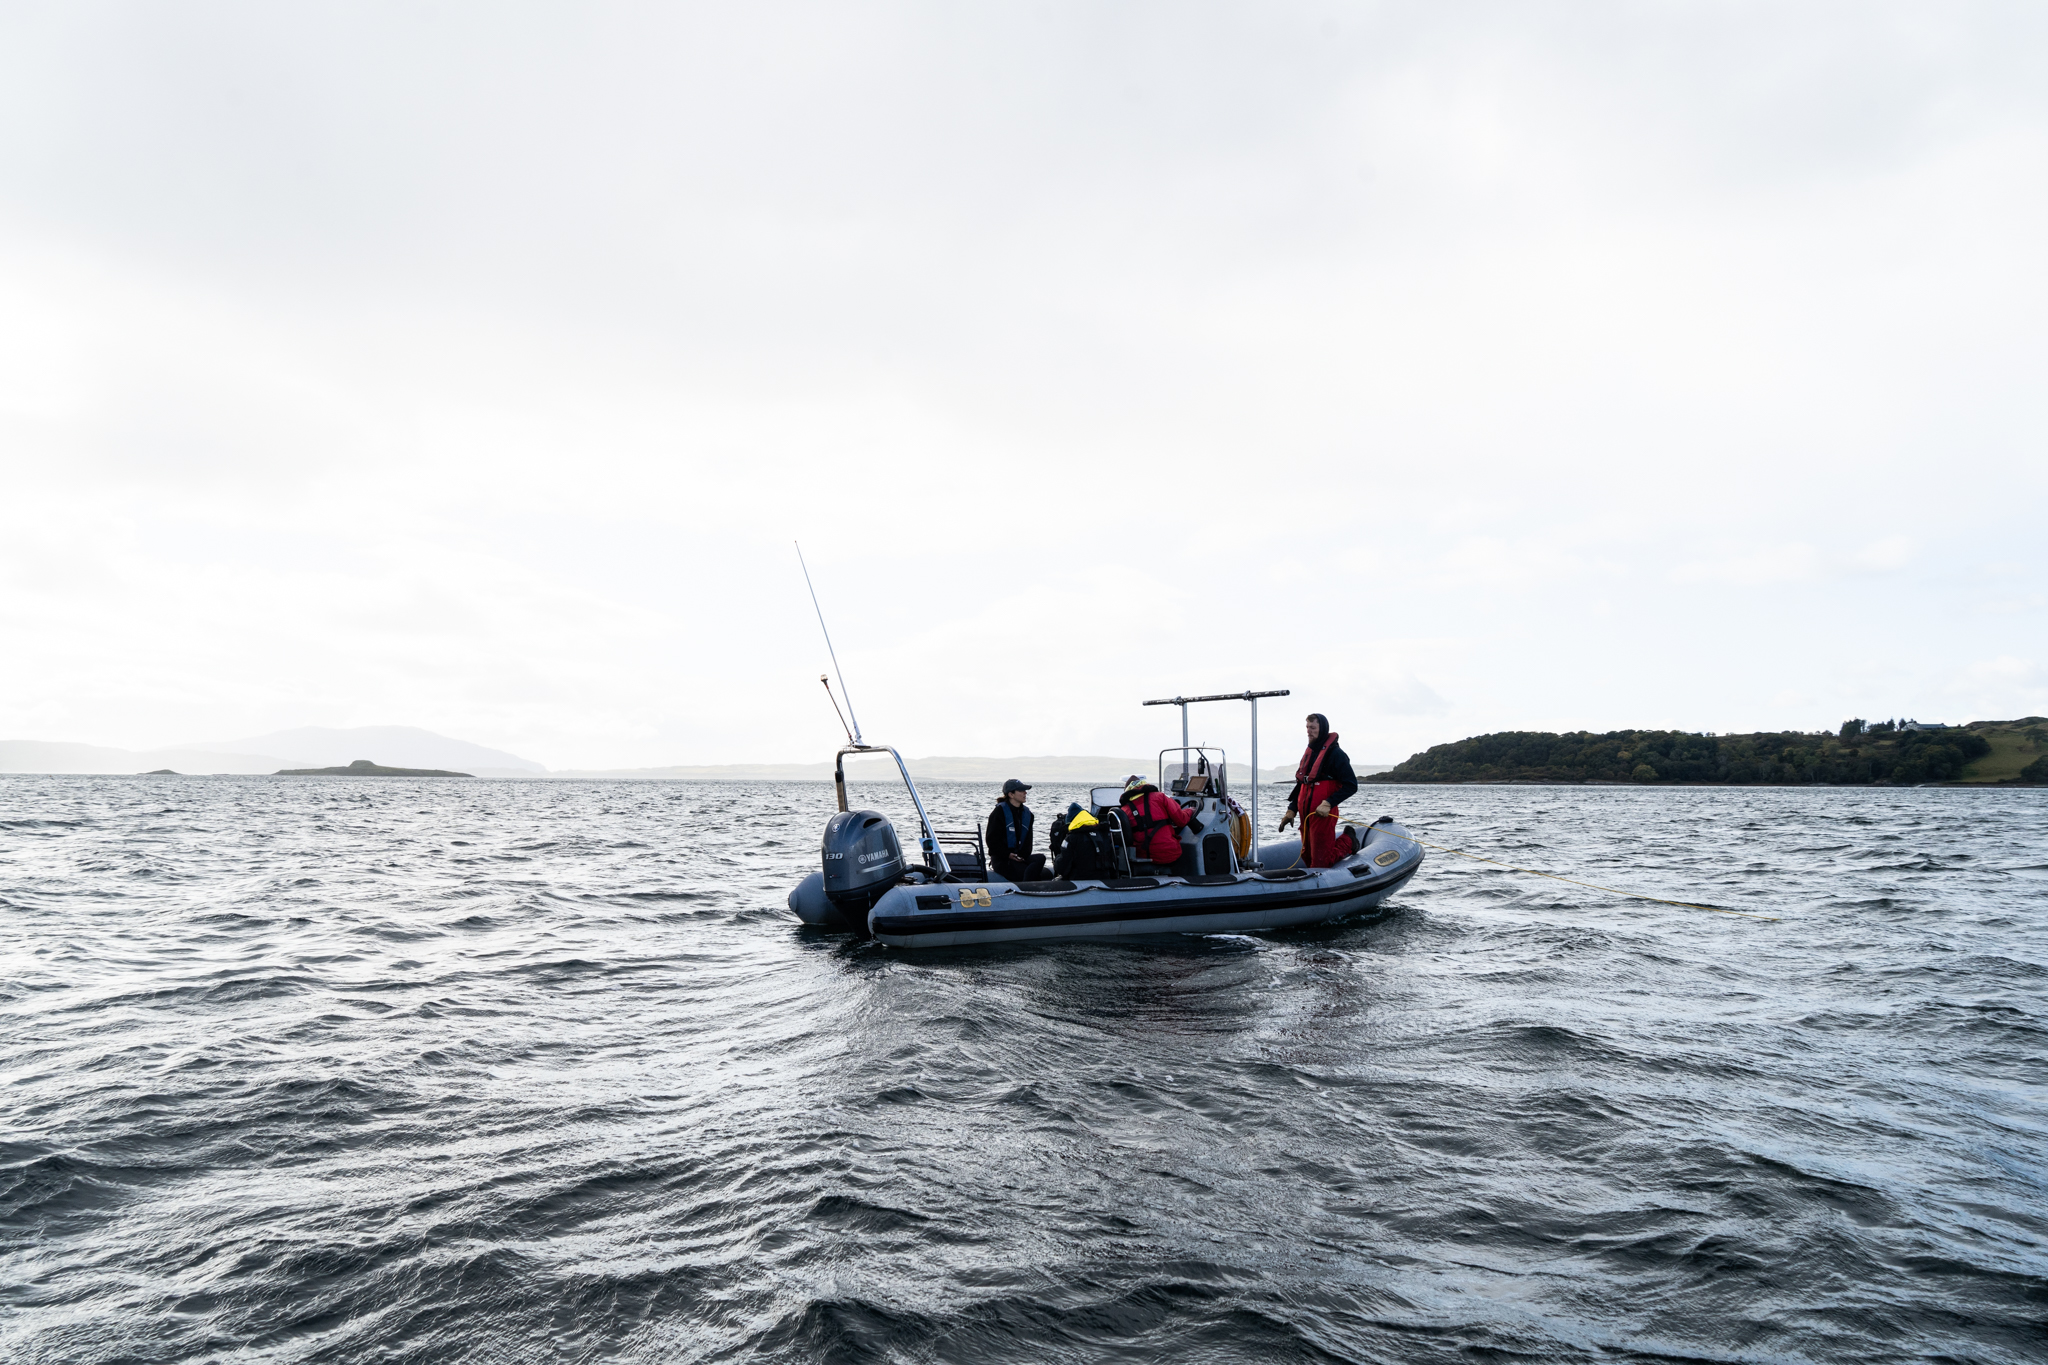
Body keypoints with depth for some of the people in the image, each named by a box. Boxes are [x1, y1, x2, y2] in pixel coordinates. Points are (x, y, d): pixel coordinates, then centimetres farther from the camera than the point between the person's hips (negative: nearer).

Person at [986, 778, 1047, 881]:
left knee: (1041, 858, -26)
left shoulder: (1027, 813, 15)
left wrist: (1023, 855, -7)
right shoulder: (999, 812, -3)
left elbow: (1028, 839, 13)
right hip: (1001, 860, -7)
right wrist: (1008, 855, -16)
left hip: (1020, 856, 7)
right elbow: (992, 839, -6)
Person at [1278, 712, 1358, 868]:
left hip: (1323, 815, -8)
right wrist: (1291, 810, 13)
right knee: (1307, 857, 10)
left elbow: (1351, 785, -13)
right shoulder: (1309, 753, 17)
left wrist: (1328, 804, -21)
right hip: (1306, 816, 8)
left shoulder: (1335, 754, -8)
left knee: (1320, 862, -9)